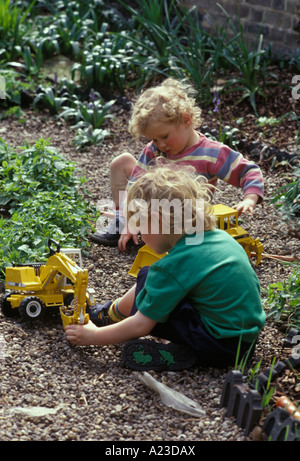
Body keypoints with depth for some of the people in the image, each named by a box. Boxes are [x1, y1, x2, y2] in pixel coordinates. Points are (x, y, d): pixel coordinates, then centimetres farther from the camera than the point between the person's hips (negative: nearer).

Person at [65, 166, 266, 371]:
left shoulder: (176, 264, -20)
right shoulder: (221, 237, 2)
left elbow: (141, 326, -17)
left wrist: (93, 337, -2)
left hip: (220, 347, -9)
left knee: (147, 279, -8)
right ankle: (114, 311, 31)